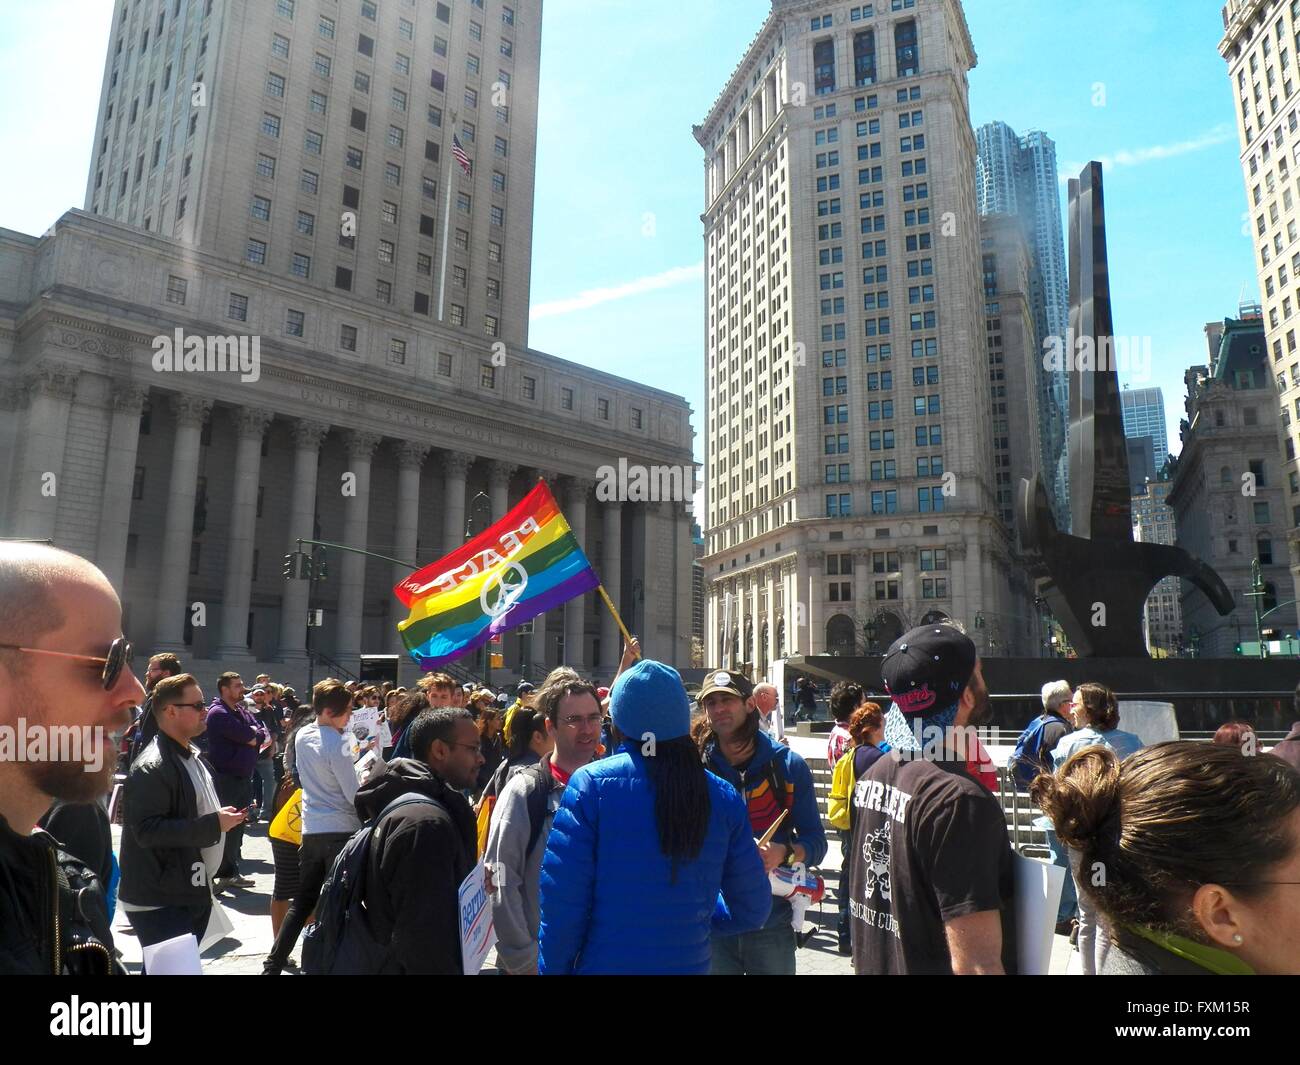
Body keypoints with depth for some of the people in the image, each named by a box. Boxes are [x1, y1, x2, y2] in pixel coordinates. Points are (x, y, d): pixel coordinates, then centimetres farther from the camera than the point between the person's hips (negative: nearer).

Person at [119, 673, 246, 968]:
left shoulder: (193, 756, 13)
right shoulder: (151, 767, -18)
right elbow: (147, 831, -26)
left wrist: (222, 818, 11)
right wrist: (214, 825, -24)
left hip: (195, 894, 9)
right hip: (161, 904, -9)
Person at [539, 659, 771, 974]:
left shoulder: (590, 785, -15)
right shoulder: (723, 798, -6)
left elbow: (561, 901, -16)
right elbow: (752, 911, 2)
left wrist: (554, 968, -2)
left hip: (603, 962, -2)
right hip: (689, 964, 2)